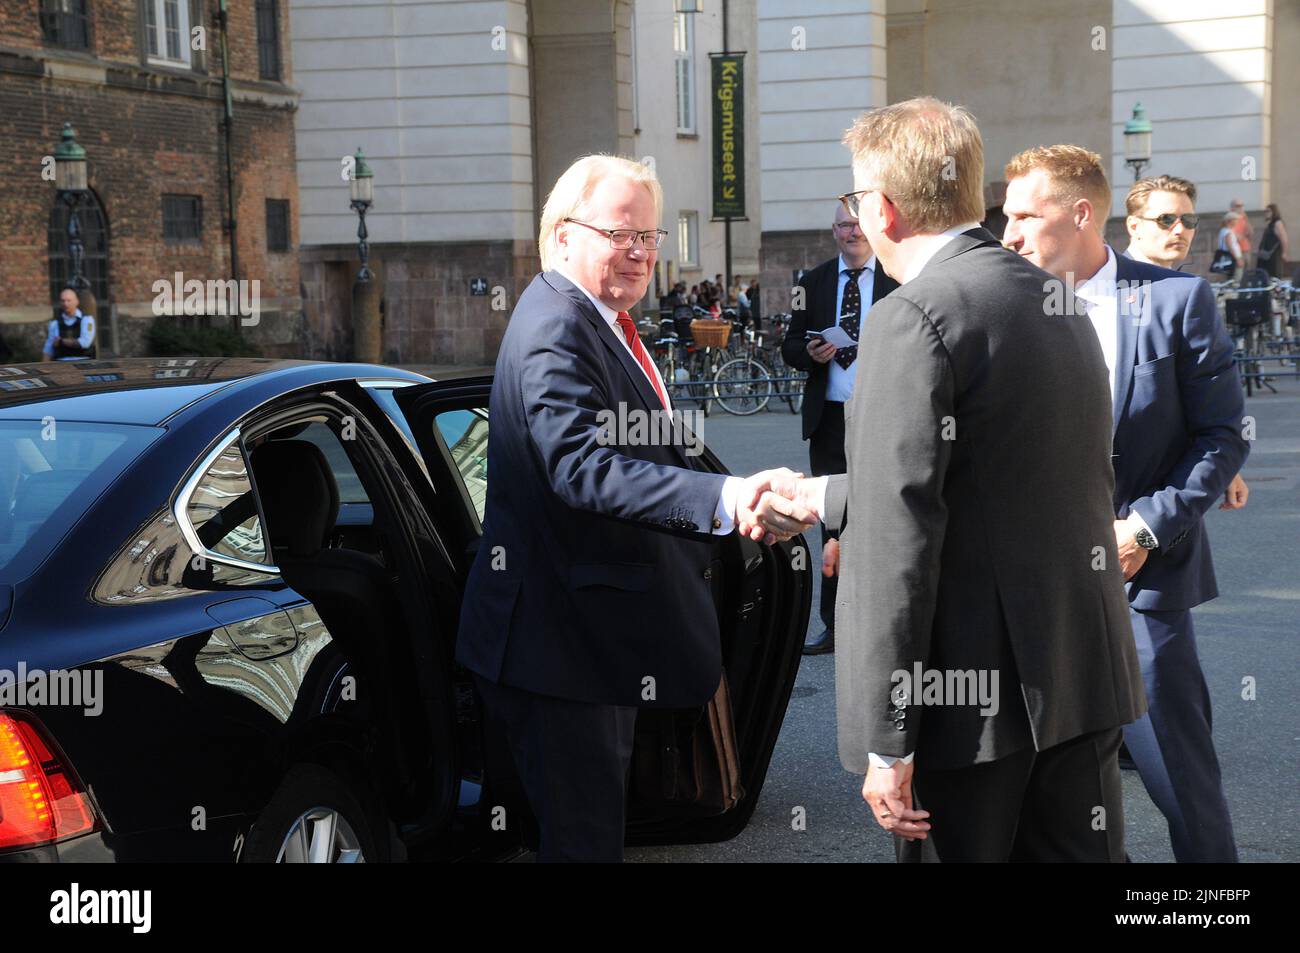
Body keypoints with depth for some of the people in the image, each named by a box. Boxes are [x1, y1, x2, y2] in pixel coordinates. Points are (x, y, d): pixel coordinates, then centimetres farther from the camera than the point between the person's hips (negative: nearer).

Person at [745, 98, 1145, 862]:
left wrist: (886, 741, -17)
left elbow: (901, 531, -20)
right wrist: (825, 496, 32)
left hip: (974, 695, -8)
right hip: (1083, 676, 8)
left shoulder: (913, 318, -15)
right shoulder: (1055, 302, 11)